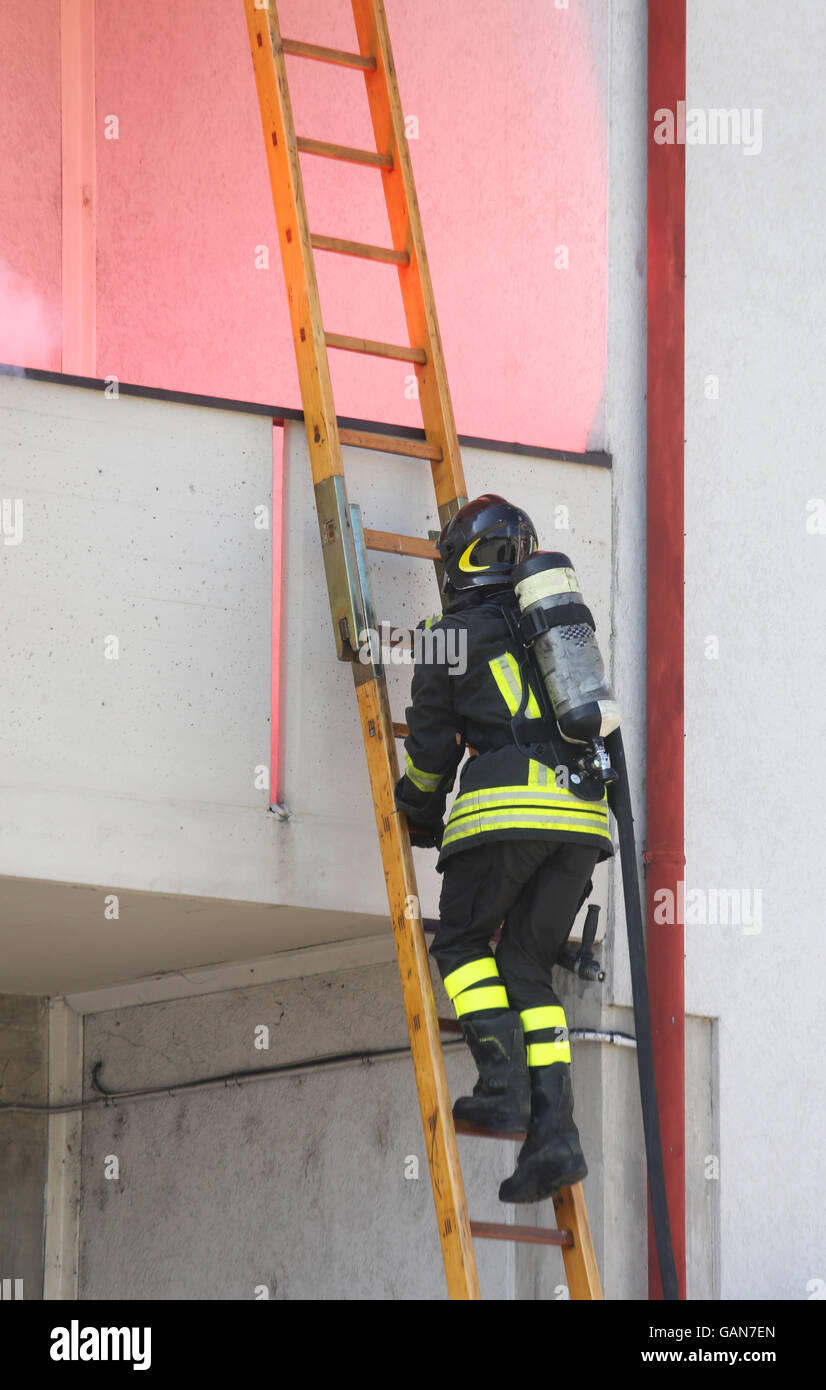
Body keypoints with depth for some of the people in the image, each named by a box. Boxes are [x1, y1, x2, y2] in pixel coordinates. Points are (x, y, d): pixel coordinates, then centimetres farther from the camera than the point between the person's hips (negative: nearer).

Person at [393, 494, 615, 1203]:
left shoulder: (451, 636, 7)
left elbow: (432, 745, 12)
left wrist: (419, 813, 32)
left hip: (506, 805, -5)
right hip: (583, 808, 5)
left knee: (463, 943, 12)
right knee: (527, 965, 10)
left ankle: (504, 1079, -8)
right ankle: (555, 1131, -2)